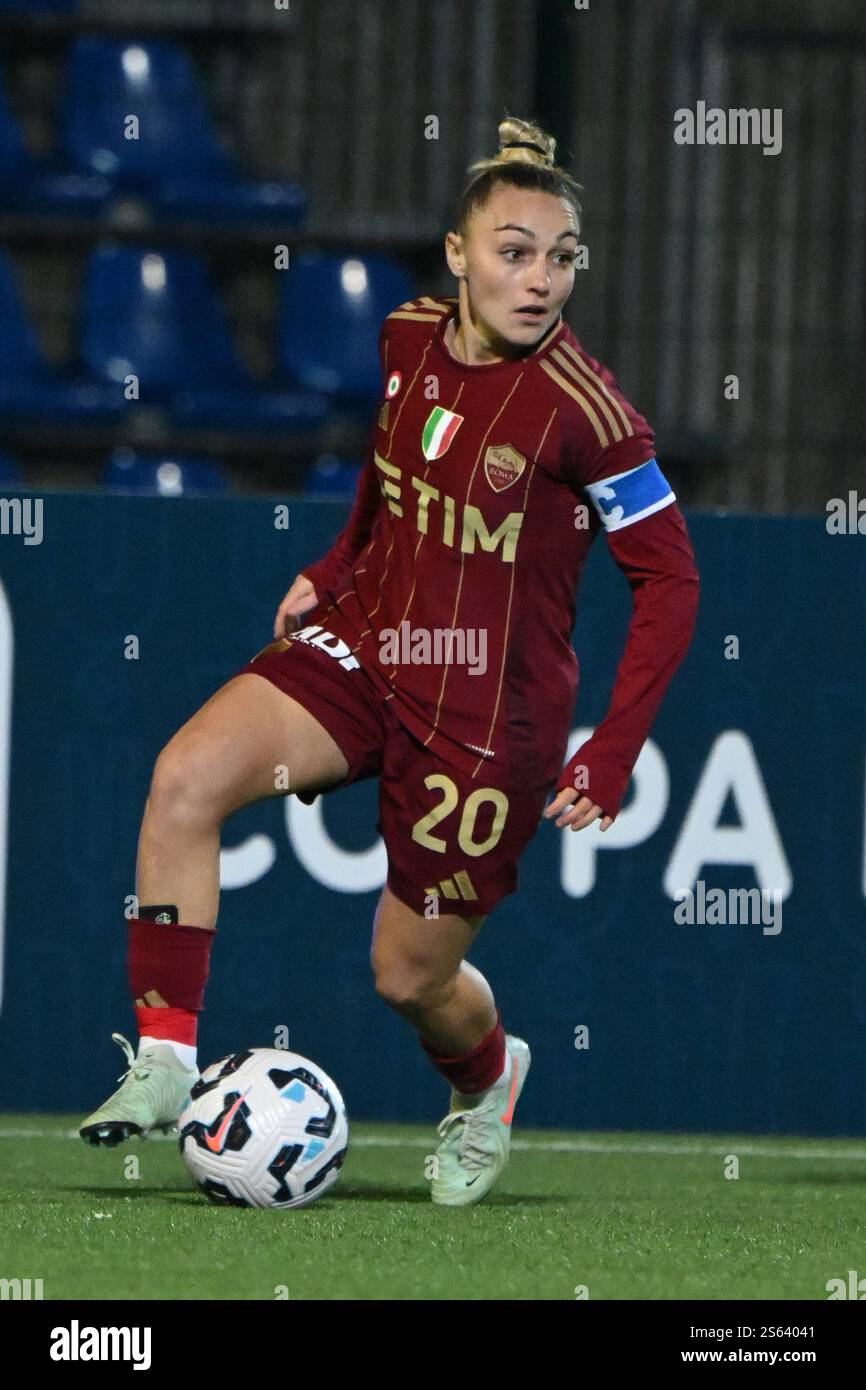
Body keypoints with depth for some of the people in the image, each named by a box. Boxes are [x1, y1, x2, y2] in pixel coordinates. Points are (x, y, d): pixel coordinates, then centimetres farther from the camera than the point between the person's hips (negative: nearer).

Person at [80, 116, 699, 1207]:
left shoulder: (579, 408, -20)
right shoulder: (407, 340, -3)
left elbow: (668, 577, -13)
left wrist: (614, 751, -18)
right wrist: (334, 570, 15)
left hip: (490, 706, -5)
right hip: (365, 639, 5)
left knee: (411, 976, 6)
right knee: (186, 777, -22)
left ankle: (486, 1079, 43)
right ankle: (164, 1059, -15)